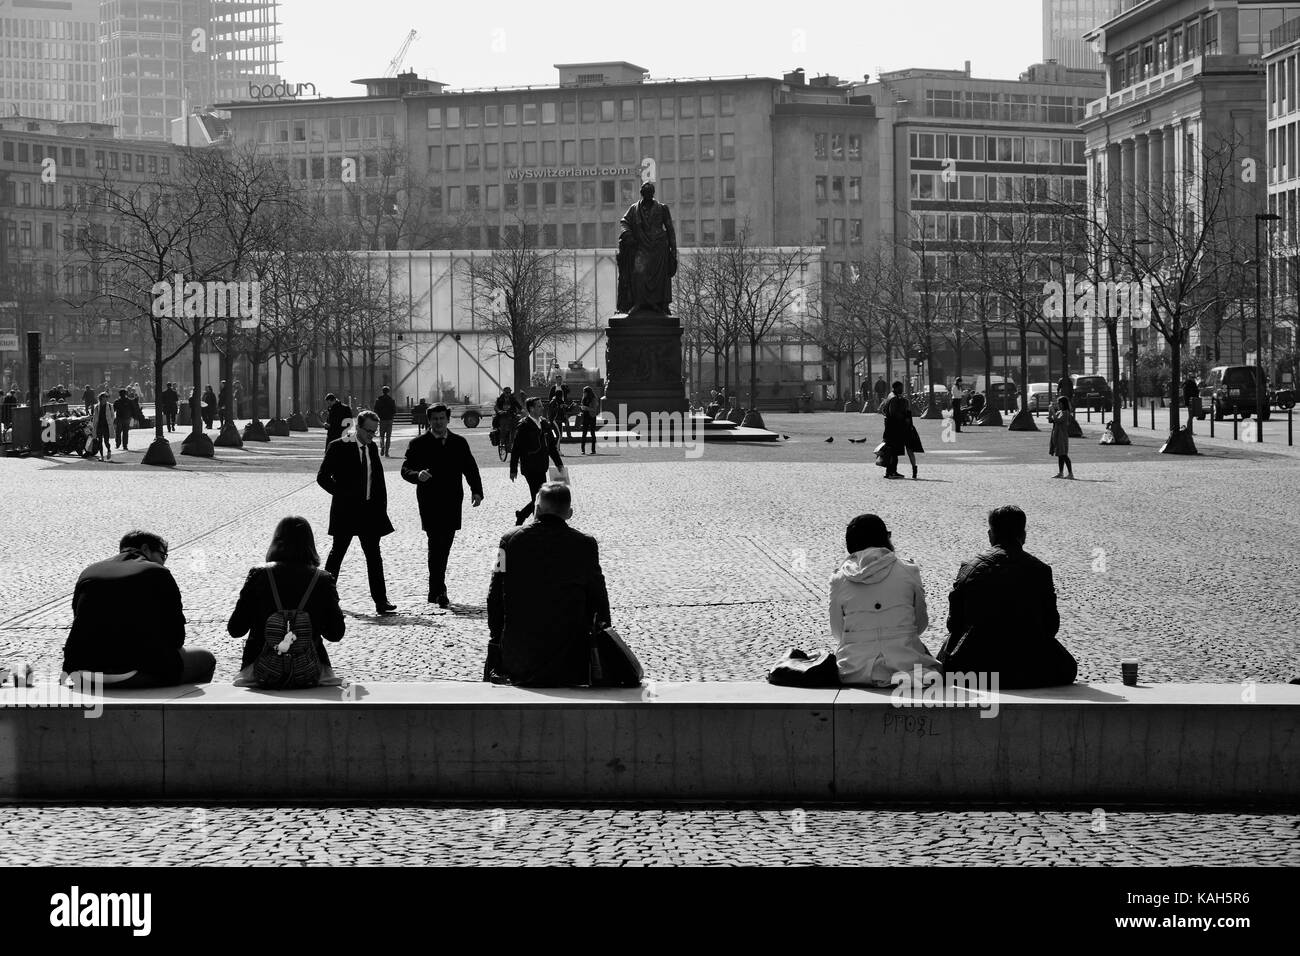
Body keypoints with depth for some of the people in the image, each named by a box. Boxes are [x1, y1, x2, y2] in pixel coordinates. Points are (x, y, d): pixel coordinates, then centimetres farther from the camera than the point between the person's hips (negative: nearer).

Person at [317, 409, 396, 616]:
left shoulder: (372, 448, 10)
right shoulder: (339, 447, -7)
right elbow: (322, 477, -6)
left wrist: (381, 505, 7)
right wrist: (341, 494, -10)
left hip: (370, 510, 5)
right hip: (345, 510, -5)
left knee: (374, 556, 1)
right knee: (337, 553, 7)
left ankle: (381, 602, -2)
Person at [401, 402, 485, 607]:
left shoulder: (459, 443, 11)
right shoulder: (419, 444, 2)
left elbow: (470, 468, 10)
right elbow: (405, 469, 0)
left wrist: (476, 491, -4)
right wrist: (418, 475, -23)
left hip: (452, 505, 4)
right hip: (429, 504, -4)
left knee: (445, 546, 9)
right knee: (436, 545, -13)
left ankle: (435, 591, 21)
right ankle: (439, 591, -14)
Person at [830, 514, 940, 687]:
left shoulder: (839, 579, 1)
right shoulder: (907, 571, 0)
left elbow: (837, 633, 8)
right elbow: (921, 624, 9)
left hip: (854, 674, 1)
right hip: (905, 666, -1)